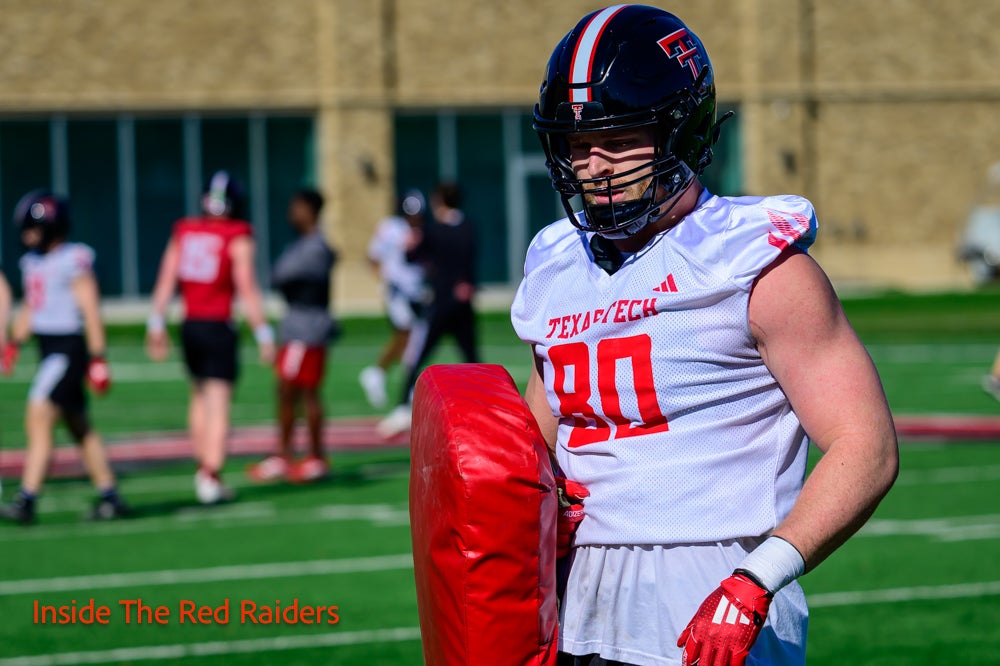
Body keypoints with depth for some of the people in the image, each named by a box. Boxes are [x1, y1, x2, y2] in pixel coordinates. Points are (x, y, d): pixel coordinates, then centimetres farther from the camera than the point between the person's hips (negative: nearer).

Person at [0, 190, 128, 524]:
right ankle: (110, 497, 21)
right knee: (80, 429, 13)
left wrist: (97, 358, -17)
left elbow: (91, 311, -15)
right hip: (49, 350, 9)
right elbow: (29, 308, 22)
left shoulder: (74, 260, -14)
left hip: (69, 349, -9)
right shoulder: (33, 262, 12)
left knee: (39, 420, -15)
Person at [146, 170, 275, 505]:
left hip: (189, 325, 5)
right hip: (219, 326, -5)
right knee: (218, 405, -3)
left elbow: (165, 280, 8)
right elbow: (247, 288, -10)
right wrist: (263, 334, -6)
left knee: (200, 396, 22)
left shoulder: (184, 231, 7)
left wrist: (157, 326, 14)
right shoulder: (237, 237, -7)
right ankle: (211, 478, -7)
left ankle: (203, 467, 25)